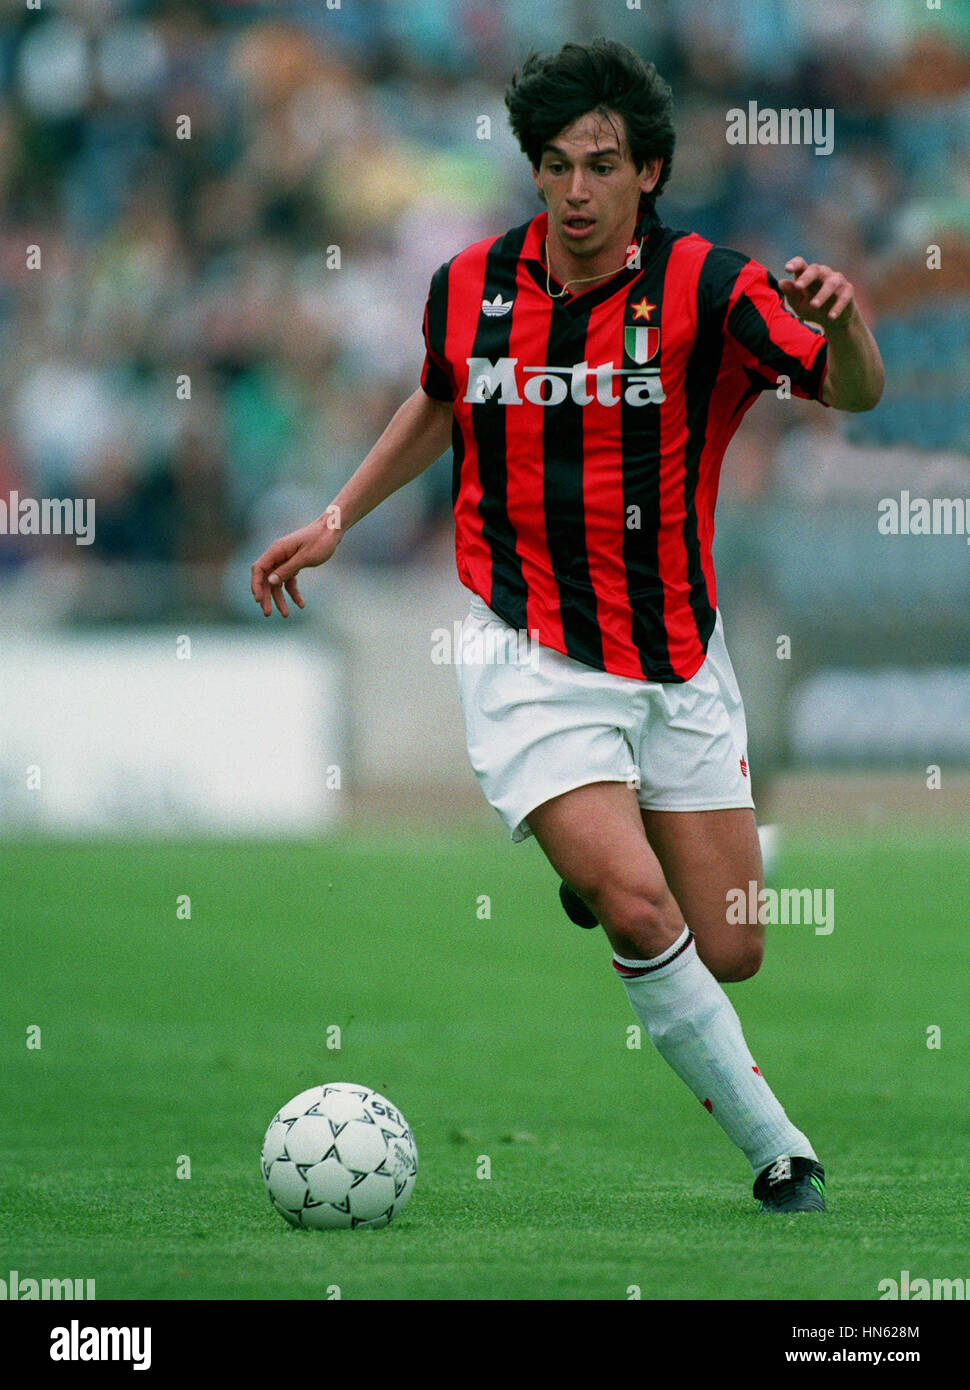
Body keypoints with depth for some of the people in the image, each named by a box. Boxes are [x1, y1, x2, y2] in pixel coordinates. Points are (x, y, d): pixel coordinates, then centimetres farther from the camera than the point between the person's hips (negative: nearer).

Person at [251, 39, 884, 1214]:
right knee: (641, 912, -21)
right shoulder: (468, 289, -2)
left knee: (728, 953, 4)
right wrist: (336, 522, 19)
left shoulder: (704, 289, -10)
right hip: (530, 659, -1)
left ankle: (601, 868, 39)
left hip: (677, 665, 1)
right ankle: (779, 1152, -6)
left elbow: (852, 393, -21)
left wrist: (839, 324, -42)